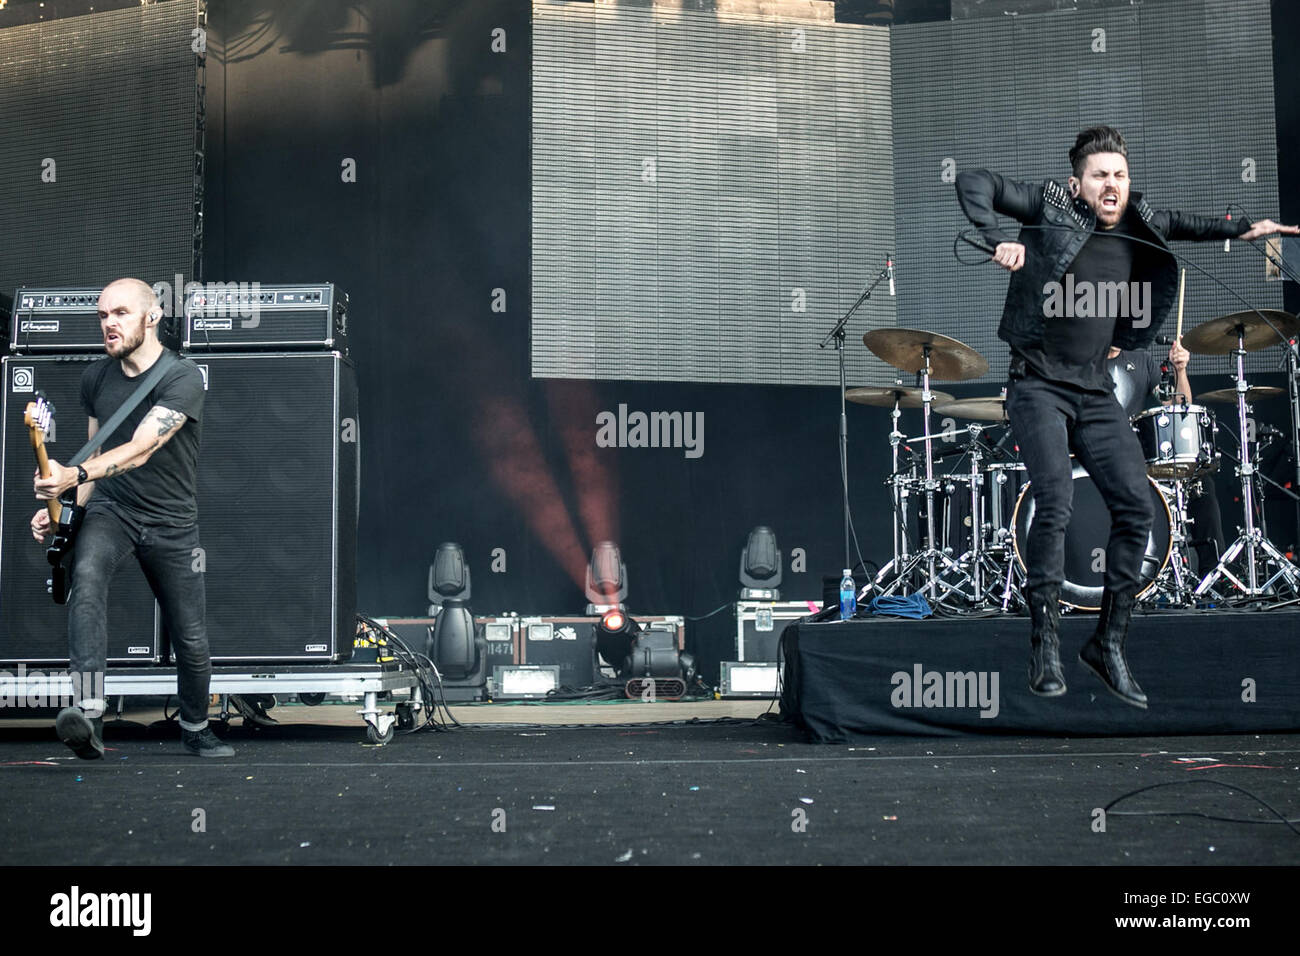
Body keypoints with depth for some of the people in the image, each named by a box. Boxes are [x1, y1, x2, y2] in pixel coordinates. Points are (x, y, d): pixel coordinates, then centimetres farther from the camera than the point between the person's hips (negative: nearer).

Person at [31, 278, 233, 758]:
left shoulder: (183, 378, -17)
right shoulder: (95, 377, 2)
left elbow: (139, 451, -30)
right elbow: (98, 452, 13)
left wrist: (73, 476, -44)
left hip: (171, 523, -2)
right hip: (109, 509, 2)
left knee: (191, 641, 6)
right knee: (86, 575, -32)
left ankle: (195, 728, 34)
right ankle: (89, 713, -40)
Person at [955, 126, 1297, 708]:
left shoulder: (1139, 227, 8)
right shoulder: (1052, 207, -5)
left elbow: (1182, 224, 28)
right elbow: (974, 183, -9)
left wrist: (1241, 230, 15)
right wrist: (998, 240, -23)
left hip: (1096, 390, 5)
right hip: (1039, 384, -5)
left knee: (1136, 507, -4)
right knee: (1055, 503, -20)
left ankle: (1109, 644, 9)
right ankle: (1044, 646, -9)